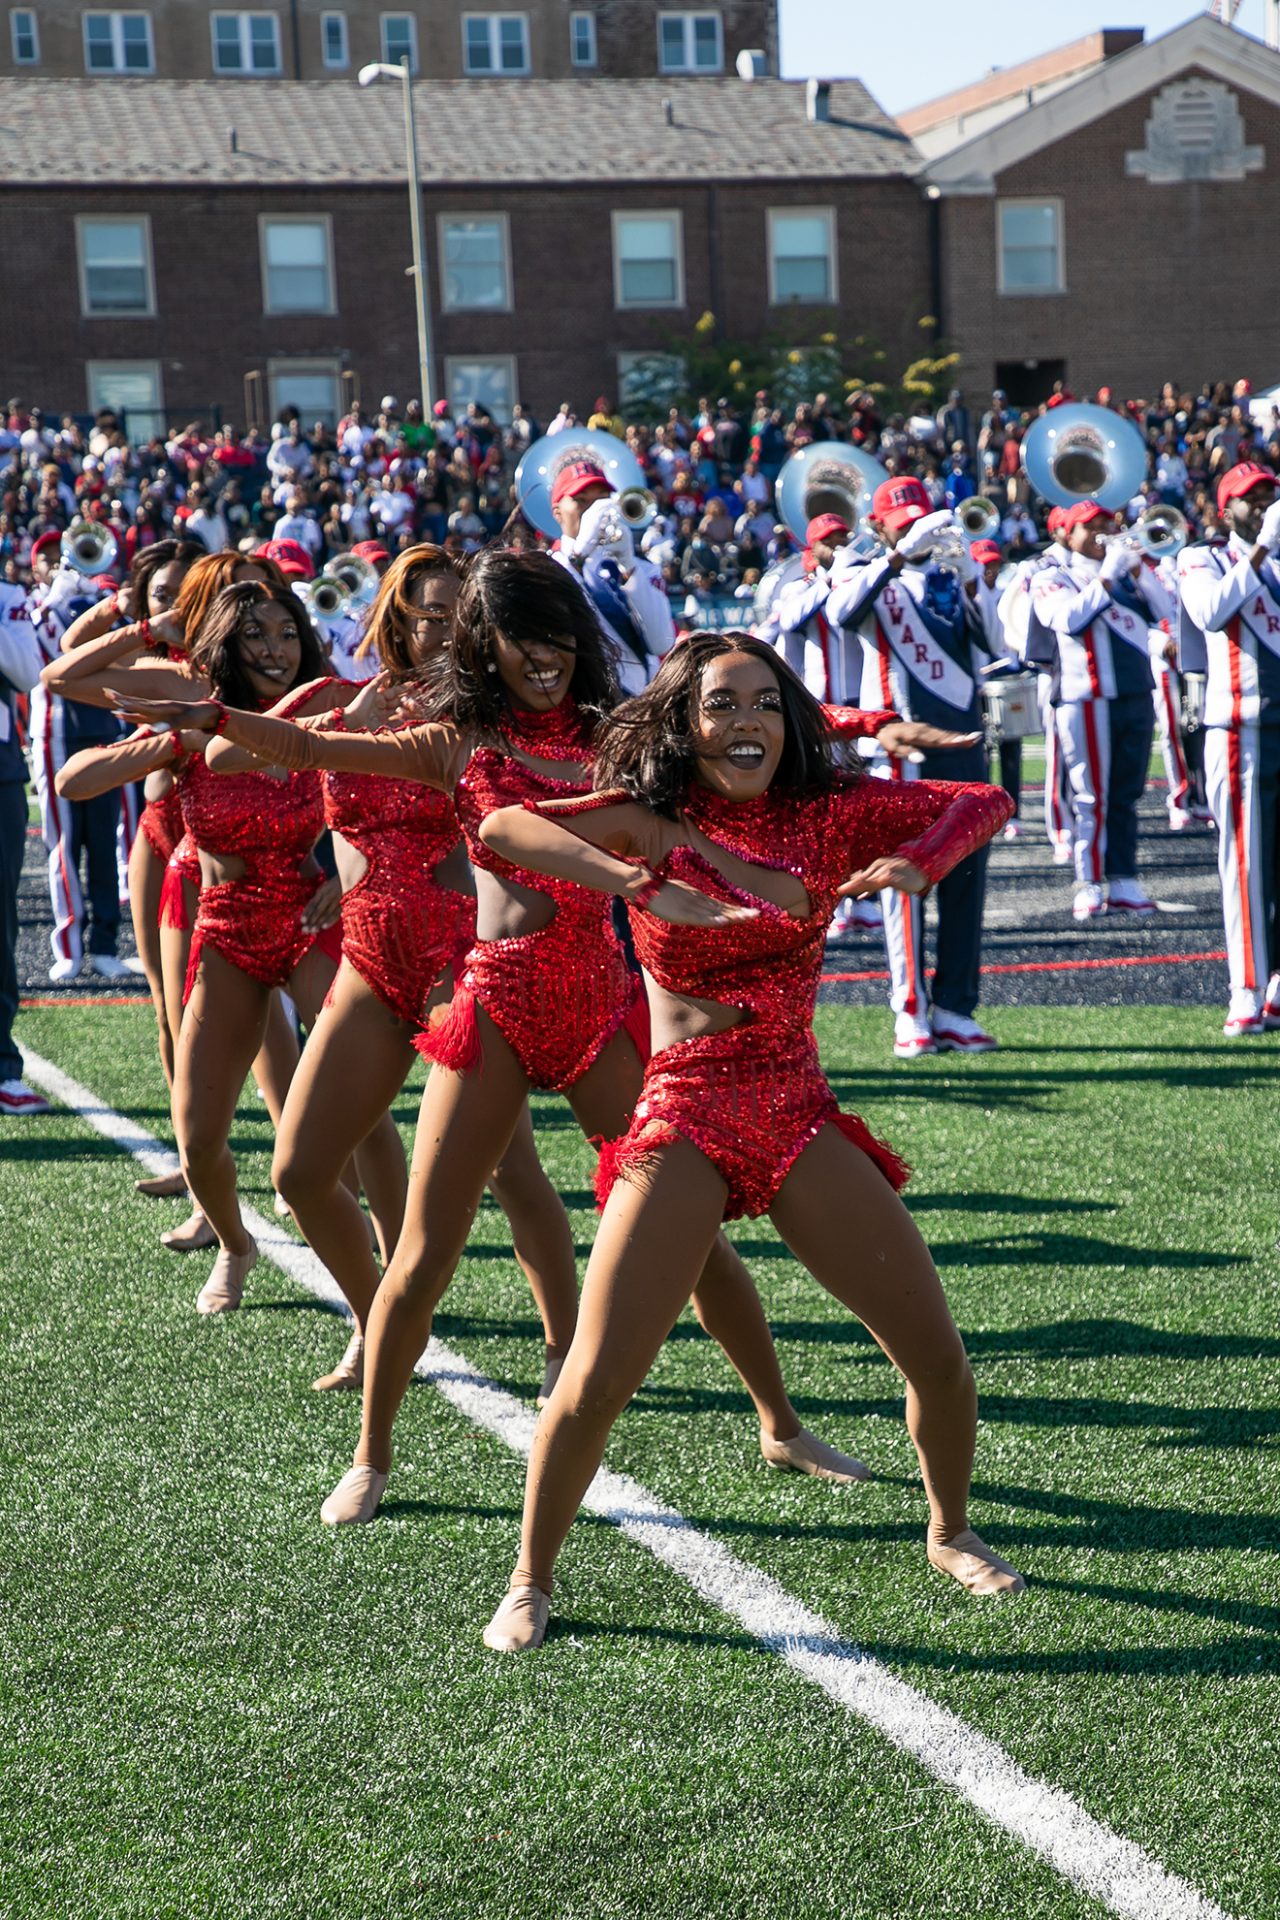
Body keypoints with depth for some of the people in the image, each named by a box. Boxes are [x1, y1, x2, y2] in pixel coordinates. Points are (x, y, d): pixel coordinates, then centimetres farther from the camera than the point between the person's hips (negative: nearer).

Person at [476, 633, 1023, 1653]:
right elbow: (502, 827, -18)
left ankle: (952, 1532, 31)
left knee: (939, 1356, 3)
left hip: (801, 1117, 3)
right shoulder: (648, 821, -4)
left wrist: (916, 861, -16)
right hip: (684, 1120, -3)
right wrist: (644, 885, -30)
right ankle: (531, 1584, 13)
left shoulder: (824, 811, 3)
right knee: (594, 1385, -9)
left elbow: (986, 802, 4)